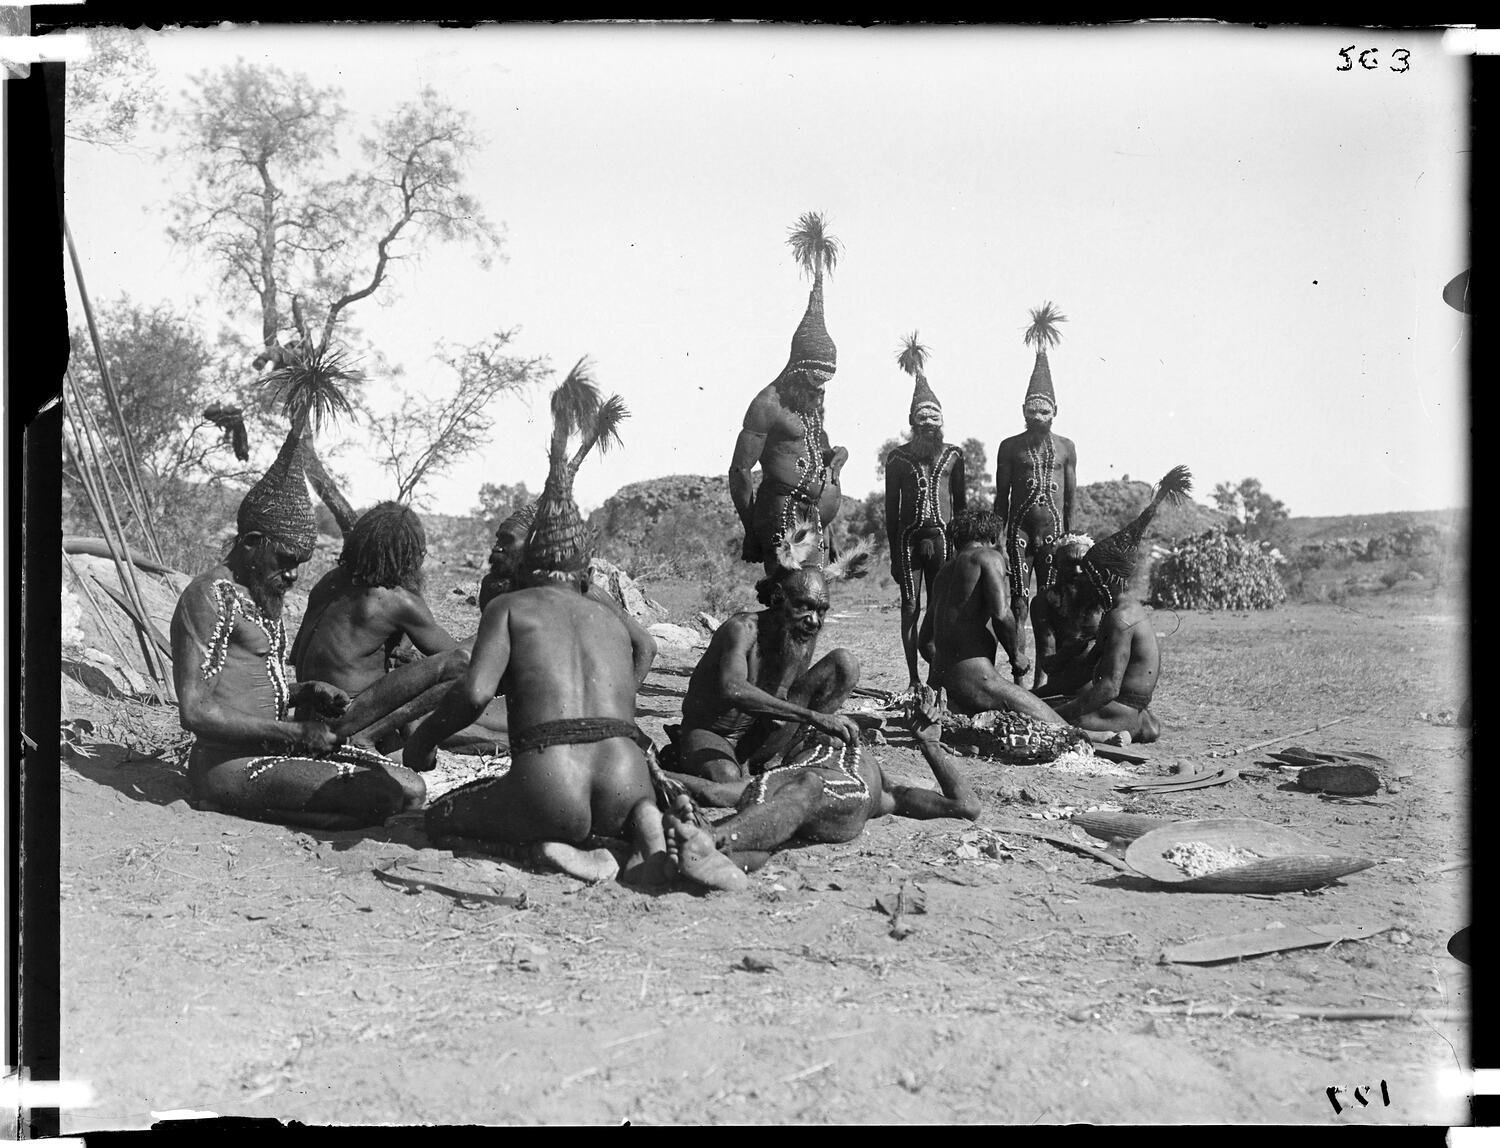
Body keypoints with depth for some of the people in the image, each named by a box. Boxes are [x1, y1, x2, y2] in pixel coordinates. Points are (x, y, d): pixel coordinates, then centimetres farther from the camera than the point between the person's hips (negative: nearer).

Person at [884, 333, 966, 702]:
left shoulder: (952, 455, 7)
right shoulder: (897, 458, 4)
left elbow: (960, 502, 12)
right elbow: (891, 507, 6)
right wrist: (893, 552, 2)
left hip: (942, 536, 1)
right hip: (909, 536, 0)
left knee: (940, 606, -4)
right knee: (911, 606, 1)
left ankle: (936, 672, -1)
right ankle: (914, 678, 4)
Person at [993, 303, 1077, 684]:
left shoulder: (1066, 447, 9)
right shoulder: (1010, 447, 6)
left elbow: (1071, 496, 12)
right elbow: (1001, 495, 7)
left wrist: (1069, 534, 7)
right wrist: (997, 534, 2)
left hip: (1053, 527, 1)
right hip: (1019, 524, -1)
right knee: (1018, 596, -8)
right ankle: (1018, 669, -8)